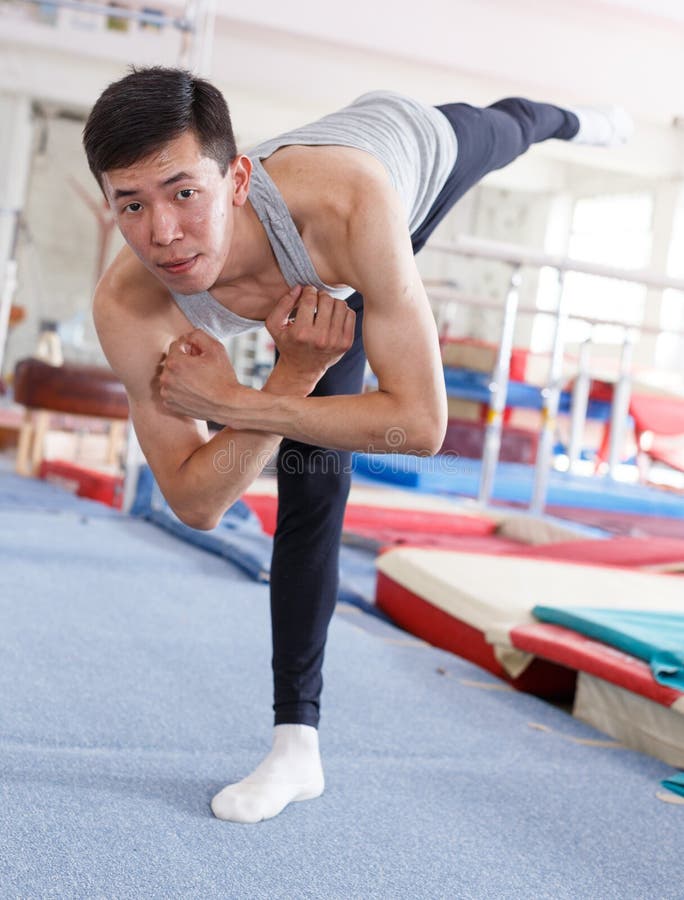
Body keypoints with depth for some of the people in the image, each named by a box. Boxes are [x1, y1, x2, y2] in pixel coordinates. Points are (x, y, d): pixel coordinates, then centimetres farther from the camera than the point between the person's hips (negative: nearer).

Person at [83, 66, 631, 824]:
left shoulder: (351, 204, -53)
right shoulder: (127, 308, -42)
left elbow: (421, 423, -49)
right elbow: (197, 504, -35)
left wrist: (229, 404, -51)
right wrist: (293, 376, -50)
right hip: (327, 277, 1)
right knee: (309, 480, -5)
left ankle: (573, 119, 77)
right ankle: (297, 743, 9)